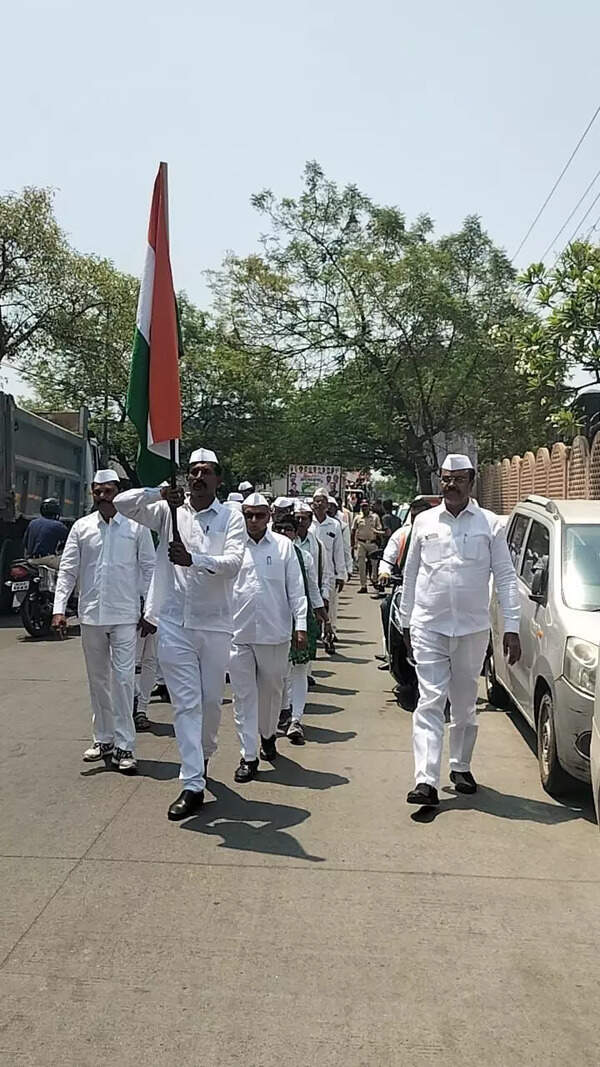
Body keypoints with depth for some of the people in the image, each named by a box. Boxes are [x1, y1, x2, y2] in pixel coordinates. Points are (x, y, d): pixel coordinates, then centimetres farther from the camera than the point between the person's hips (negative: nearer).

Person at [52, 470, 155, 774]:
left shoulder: (136, 526, 0)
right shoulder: (81, 527, 6)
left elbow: (148, 569, 2)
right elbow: (68, 569, 5)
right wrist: (59, 607, -5)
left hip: (125, 616, -3)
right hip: (91, 615, 3)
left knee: (123, 679, -6)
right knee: (97, 680, 12)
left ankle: (124, 746, 0)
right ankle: (103, 739, 25)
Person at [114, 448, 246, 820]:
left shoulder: (231, 517, 1)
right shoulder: (169, 511, 5)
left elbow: (233, 562, -14)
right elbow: (123, 503, -3)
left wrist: (193, 559, -29)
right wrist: (159, 493, -19)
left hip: (215, 624, 0)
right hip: (174, 623, 0)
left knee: (212, 700, 14)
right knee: (186, 703, 0)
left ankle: (203, 755, 42)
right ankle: (193, 785, 3)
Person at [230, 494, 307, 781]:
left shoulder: (283, 545, 2)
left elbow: (295, 588, 3)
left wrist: (300, 625, -3)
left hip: (274, 631, 0)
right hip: (238, 631, 0)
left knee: (271, 689, 13)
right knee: (243, 695, 3)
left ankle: (268, 735, 39)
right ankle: (248, 755, 12)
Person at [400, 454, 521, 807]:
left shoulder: (491, 524, 0)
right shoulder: (425, 522, 4)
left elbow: (506, 577, 0)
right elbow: (411, 574, 11)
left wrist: (512, 627, -6)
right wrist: (406, 622, 11)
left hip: (473, 629, 0)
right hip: (428, 627, 0)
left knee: (465, 704, 14)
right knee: (430, 702, -5)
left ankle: (461, 766, 33)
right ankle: (426, 781, -7)